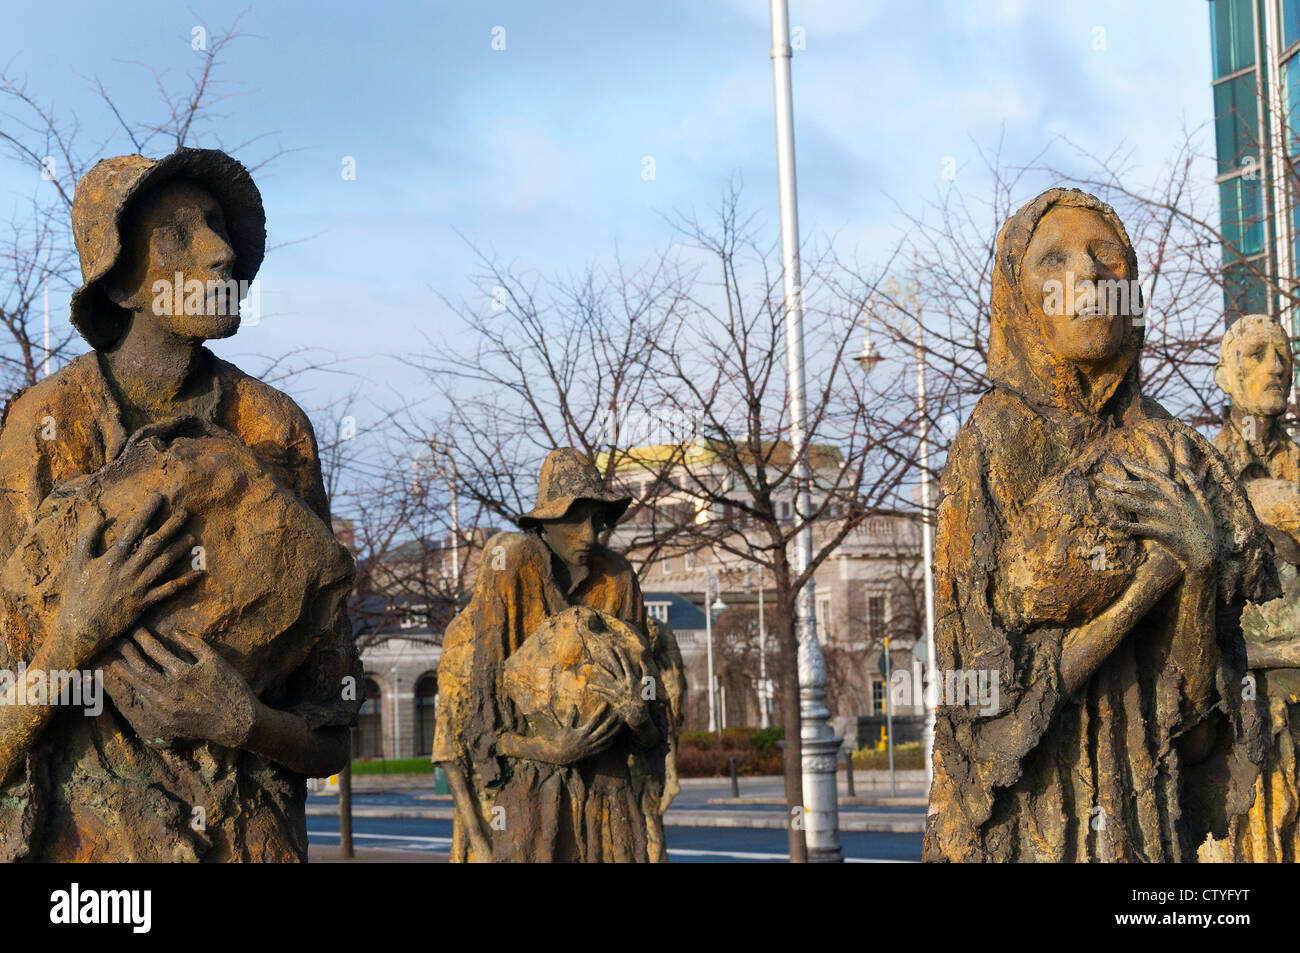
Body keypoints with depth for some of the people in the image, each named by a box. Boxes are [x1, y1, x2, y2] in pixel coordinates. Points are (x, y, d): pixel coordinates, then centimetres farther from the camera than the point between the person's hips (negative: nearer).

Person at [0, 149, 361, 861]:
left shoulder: (277, 434, -3)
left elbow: (331, 741, -1)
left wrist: (242, 718, -19)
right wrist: (77, 627, -23)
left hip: (249, 837, 1)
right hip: (71, 836, -1)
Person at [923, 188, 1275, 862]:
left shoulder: (1168, 452, 7)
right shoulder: (995, 444, -6)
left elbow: (1194, 687, 2)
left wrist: (1201, 558, -15)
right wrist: (1164, 563, -14)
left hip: (1145, 800, 4)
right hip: (1034, 808, -4)